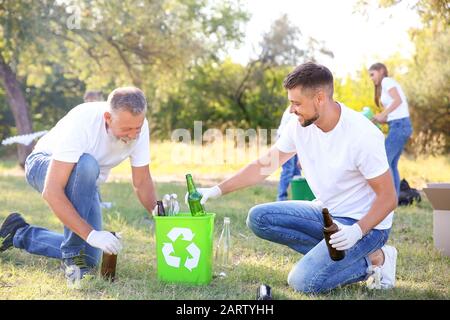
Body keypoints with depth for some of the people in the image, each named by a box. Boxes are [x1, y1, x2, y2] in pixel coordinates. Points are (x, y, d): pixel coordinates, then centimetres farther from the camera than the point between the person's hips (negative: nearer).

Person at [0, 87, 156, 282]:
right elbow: (51, 191, -42)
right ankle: (72, 254, -26)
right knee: (86, 165, -40)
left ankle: (21, 235, 17)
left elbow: (142, 182, -9)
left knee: (89, 260, -6)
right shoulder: (81, 123, -38)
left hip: (84, 182, 6)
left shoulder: (137, 125, -22)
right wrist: (91, 234, -47)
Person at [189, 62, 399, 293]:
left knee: (304, 281, -23)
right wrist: (218, 190, -2)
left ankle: (374, 259, -1)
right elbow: (264, 165, 6)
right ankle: (334, 256, -6)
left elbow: (388, 198, -20)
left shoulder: (362, 135, -24)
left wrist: (357, 231, -35)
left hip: (365, 222, -7)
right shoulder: (299, 126, -5)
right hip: (326, 212, 7)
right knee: (258, 218, -8)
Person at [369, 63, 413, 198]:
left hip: (399, 125, -9)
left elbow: (398, 100, -18)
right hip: (401, 125, 9)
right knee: (392, 164, 7)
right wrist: (379, 118, 4)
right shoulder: (388, 83, 24)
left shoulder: (387, 81, -2)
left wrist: (383, 115, -14)